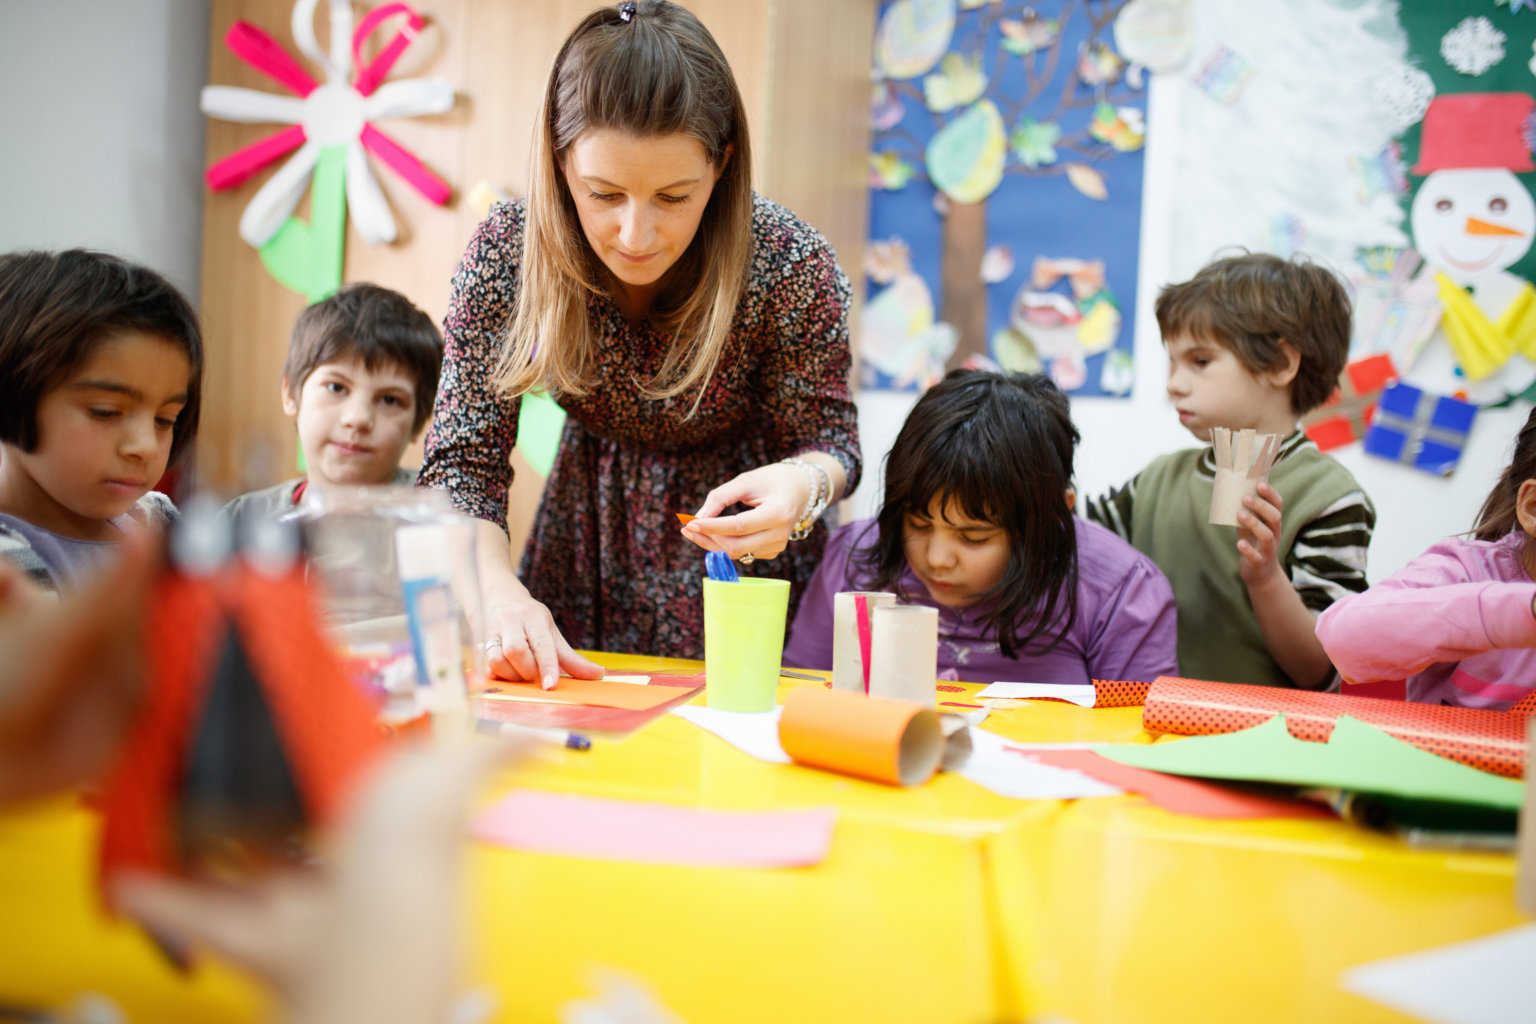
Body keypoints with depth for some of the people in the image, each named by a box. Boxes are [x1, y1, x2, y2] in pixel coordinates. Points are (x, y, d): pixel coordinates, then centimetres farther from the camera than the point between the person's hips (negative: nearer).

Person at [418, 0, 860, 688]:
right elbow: (462, 461, -20)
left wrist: (802, 485, -40)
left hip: (743, 541, -1)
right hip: (587, 529, 2)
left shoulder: (790, 268, -28)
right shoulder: (506, 251, -24)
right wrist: (499, 593, -40)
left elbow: (826, 436, -14)